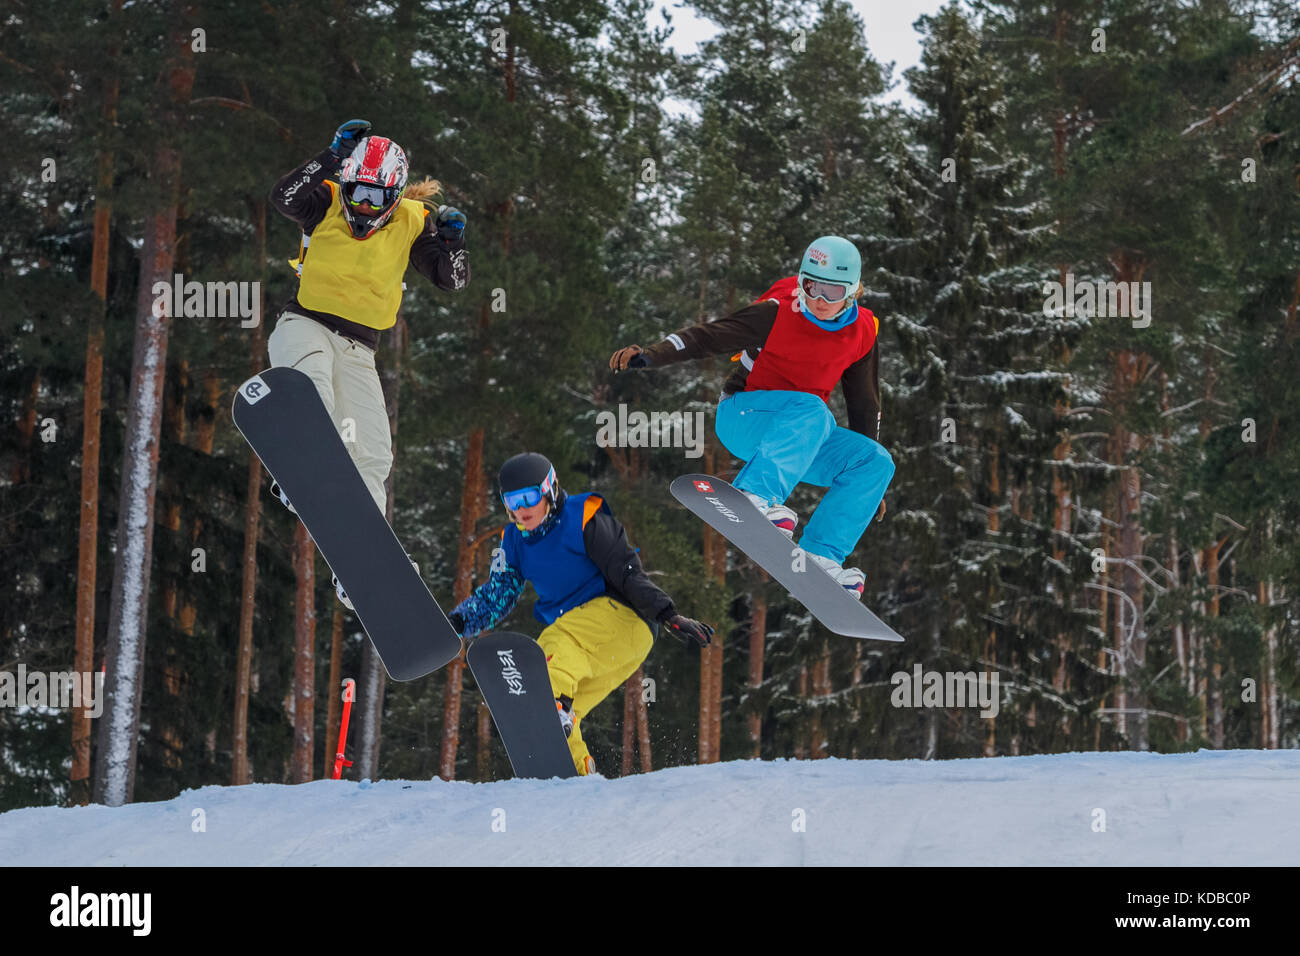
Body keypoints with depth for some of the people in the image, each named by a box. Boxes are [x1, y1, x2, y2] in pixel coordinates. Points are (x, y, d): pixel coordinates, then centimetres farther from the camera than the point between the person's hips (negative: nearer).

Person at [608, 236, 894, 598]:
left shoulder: (862, 333, 0)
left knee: (876, 462, -12)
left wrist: (866, 484, 14)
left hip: (800, 439, 6)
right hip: (743, 416, -6)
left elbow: (864, 404, 11)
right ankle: (755, 496, -49)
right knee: (809, 408, -35)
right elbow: (708, 336, -18)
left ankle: (820, 558, -21)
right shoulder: (779, 314, -16)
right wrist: (650, 356, -34)